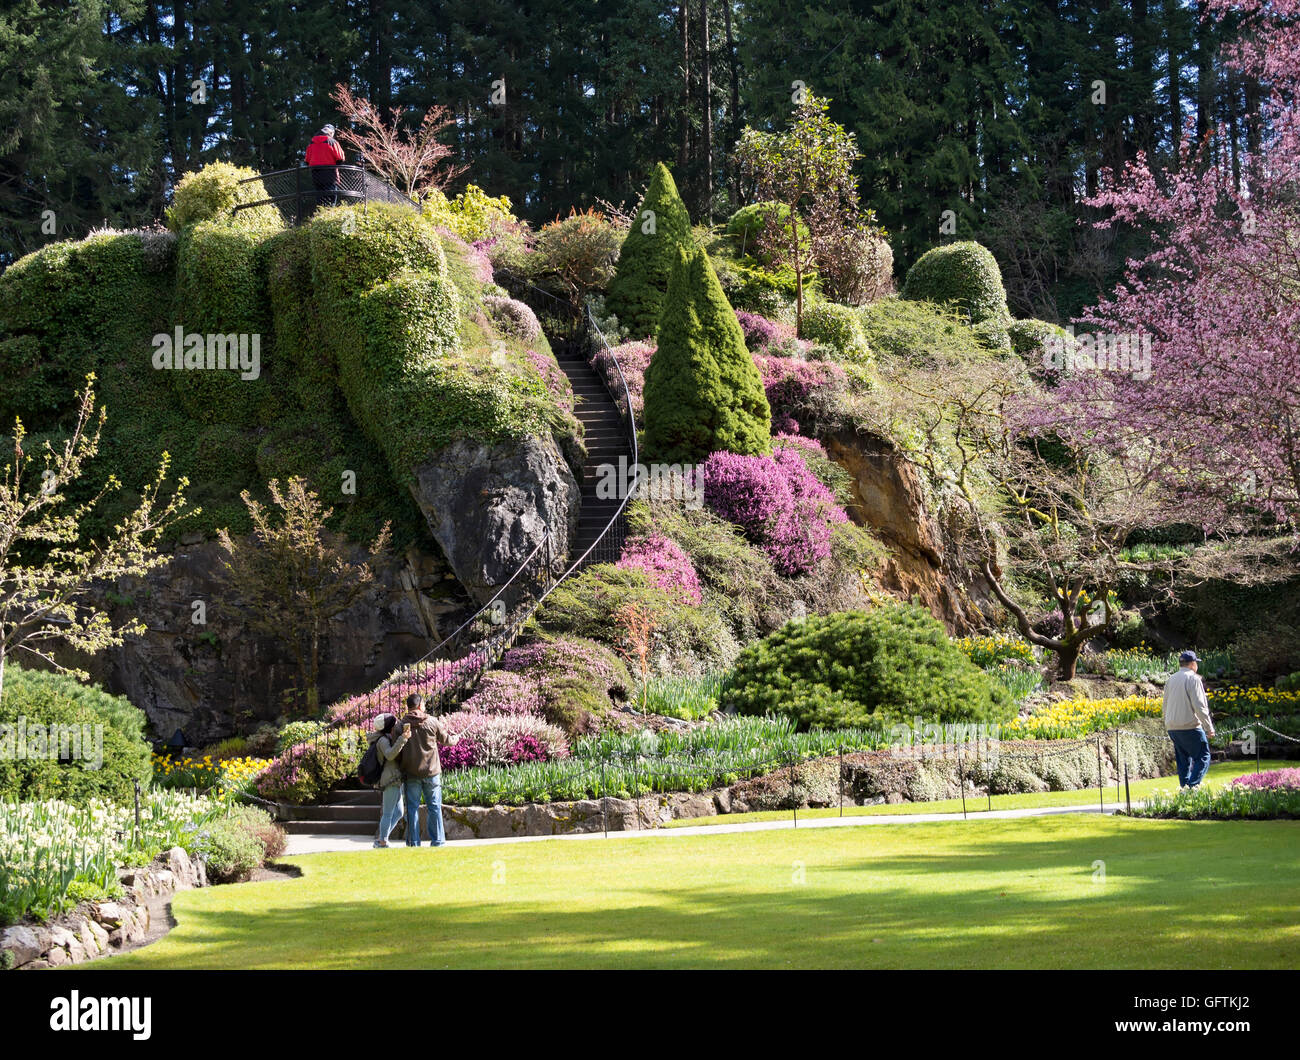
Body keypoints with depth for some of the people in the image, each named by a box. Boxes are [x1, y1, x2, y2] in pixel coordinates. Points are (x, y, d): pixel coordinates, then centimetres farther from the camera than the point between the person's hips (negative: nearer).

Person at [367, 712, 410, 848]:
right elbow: (390, 755, -26)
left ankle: (380, 839, 17)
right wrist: (402, 739, -34)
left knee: (397, 812, 13)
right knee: (388, 813, -5)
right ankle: (383, 842, 1)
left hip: (397, 780, 10)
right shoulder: (383, 739, -10)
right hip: (391, 779, -10)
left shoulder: (391, 738, 19)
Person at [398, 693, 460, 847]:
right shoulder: (432, 722, -4)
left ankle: (413, 843, 6)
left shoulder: (402, 724, -4)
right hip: (431, 771, 0)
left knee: (412, 807, 6)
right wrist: (455, 736, 29)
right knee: (434, 807, 8)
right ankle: (437, 840, 9)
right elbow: (447, 740, 9)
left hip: (411, 772, 0)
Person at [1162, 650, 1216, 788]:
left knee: (1183, 761, 12)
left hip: (1172, 727, 7)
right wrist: (1209, 727, -9)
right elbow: (1199, 706, -13)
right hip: (1190, 726, -7)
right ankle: (1192, 787, -18)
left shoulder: (1171, 680, 14)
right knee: (1203, 757, -4)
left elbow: (1165, 706, 19)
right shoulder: (1193, 679, -8)